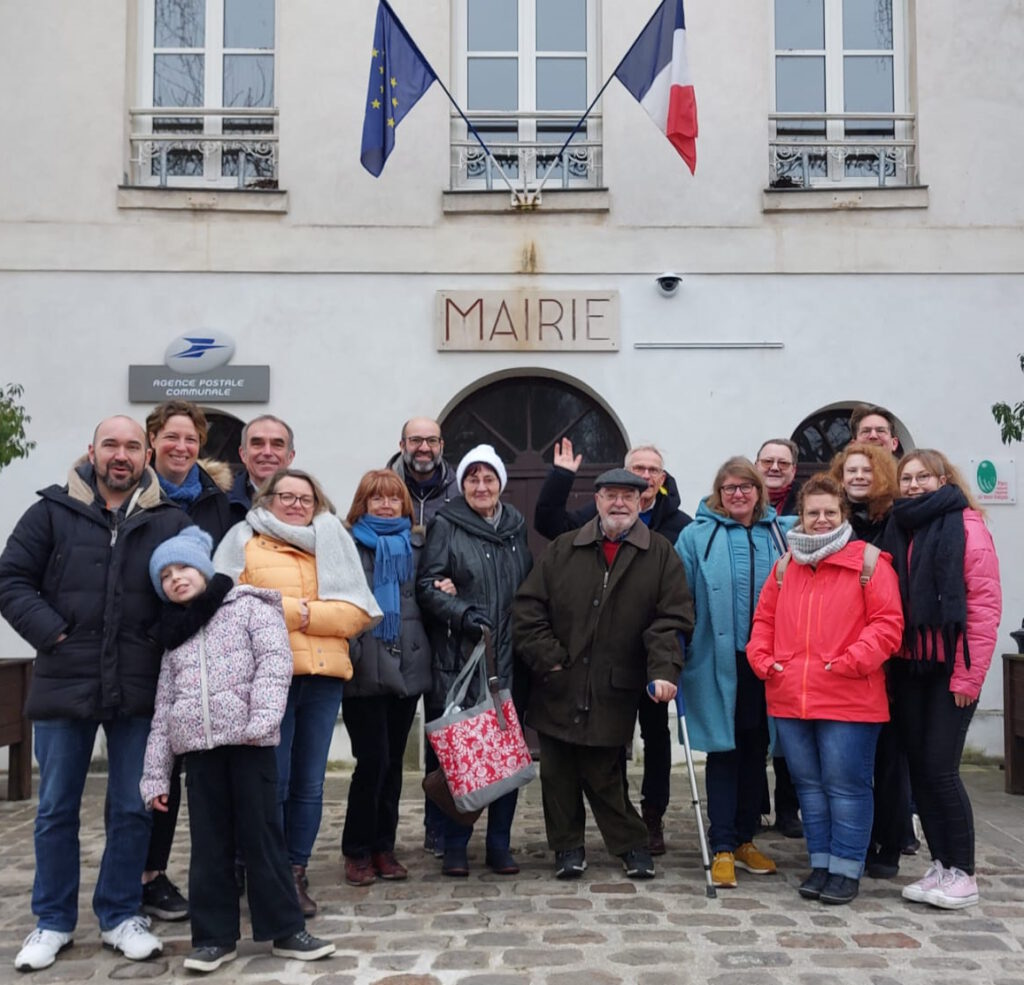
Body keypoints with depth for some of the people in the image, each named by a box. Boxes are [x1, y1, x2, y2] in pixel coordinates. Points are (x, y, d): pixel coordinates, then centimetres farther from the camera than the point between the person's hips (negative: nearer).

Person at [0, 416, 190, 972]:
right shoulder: (53, 511, 1)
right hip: (63, 683, 0)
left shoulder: (170, 522, 3)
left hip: (139, 690, 0)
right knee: (56, 810, 11)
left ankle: (120, 916, 26)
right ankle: (53, 922, 27)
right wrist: (54, 636, -10)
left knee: (132, 809, 9)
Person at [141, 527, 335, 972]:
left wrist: (262, 717, -22)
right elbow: (164, 708, 19)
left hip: (248, 742, -4)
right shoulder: (175, 634, 19)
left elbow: (275, 661, -10)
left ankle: (286, 930, 11)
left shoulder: (249, 605, 3)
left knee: (262, 837, 1)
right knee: (208, 844, 8)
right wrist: (155, 773, 14)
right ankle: (214, 936, 19)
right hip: (198, 748, 5)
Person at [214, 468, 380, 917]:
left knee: (309, 783, 7)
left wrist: (306, 614, -8)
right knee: (272, 781, -3)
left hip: (324, 675, 3)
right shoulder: (244, 542, 8)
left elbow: (356, 613, 5)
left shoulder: (333, 545, 16)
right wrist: (296, 609, -8)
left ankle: (296, 874, 18)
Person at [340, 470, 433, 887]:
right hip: (365, 671, -4)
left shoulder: (416, 545, 14)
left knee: (392, 761, 10)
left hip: (407, 666, 4)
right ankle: (357, 851, 12)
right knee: (372, 760, -5)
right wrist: (347, 652, -14)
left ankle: (383, 846, 22)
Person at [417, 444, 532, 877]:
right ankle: (455, 846, 15)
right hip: (460, 657, -4)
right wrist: (462, 613, -20)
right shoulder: (446, 525, 1)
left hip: (510, 658, 4)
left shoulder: (516, 527, 13)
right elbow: (427, 585, -5)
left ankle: (499, 844, 19)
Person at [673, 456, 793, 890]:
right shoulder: (698, 535, -2)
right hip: (719, 662, -3)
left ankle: (745, 839, 27)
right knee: (723, 750, 2)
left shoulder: (781, 532, 6)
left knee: (756, 749, 13)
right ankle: (723, 847, 10)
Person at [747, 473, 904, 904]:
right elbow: (765, 618, 18)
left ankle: (846, 869, 15)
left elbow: (887, 622, -8)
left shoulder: (867, 561, -2)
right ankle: (820, 863, 27)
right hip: (789, 697, 5)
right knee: (809, 784, 14)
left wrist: (851, 662, -16)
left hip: (848, 699, -5)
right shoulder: (786, 564, 13)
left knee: (845, 784, 1)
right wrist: (762, 659, 3)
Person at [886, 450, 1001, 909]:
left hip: (950, 669, -6)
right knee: (918, 767, 8)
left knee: (940, 767, -6)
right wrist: (890, 662, 4)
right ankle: (940, 865, 20)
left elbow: (985, 604, -10)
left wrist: (968, 674, -13)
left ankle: (963, 873, 9)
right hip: (909, 667, 6)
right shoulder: (899, 529, 12)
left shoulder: (966, 526, -6)